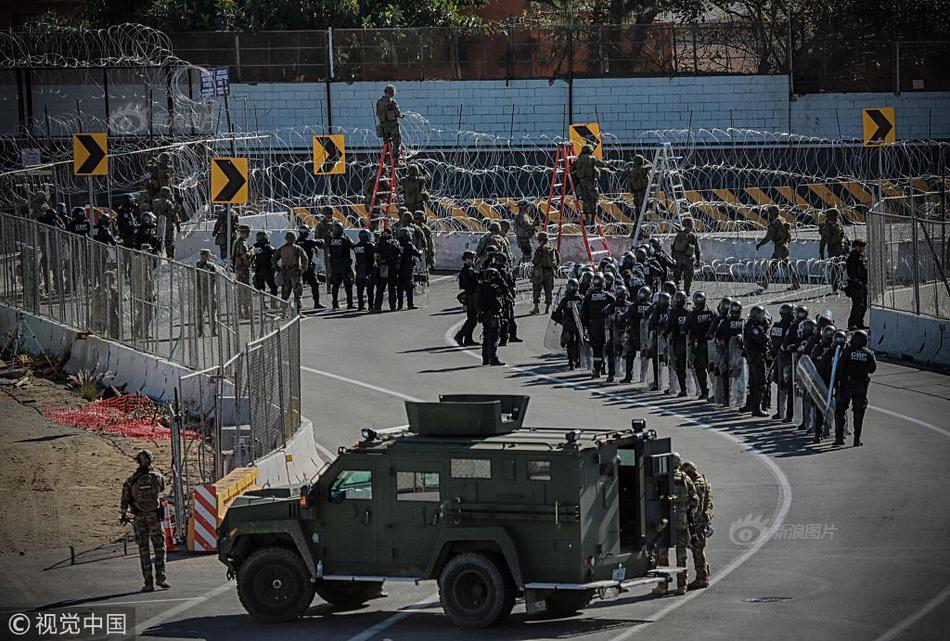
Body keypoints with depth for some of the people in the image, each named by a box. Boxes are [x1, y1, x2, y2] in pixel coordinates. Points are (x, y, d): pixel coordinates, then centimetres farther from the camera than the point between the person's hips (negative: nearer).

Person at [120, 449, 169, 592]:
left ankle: (148, 583, 1)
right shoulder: (157, 478, -6)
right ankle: (160, 577, 1)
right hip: (154, 516, 0)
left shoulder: (131, 481, -7)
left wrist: (123, 515, 16)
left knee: (143, 550, 4)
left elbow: (125, 500, 0)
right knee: (159, 548, 9)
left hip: (139, 518, 0)